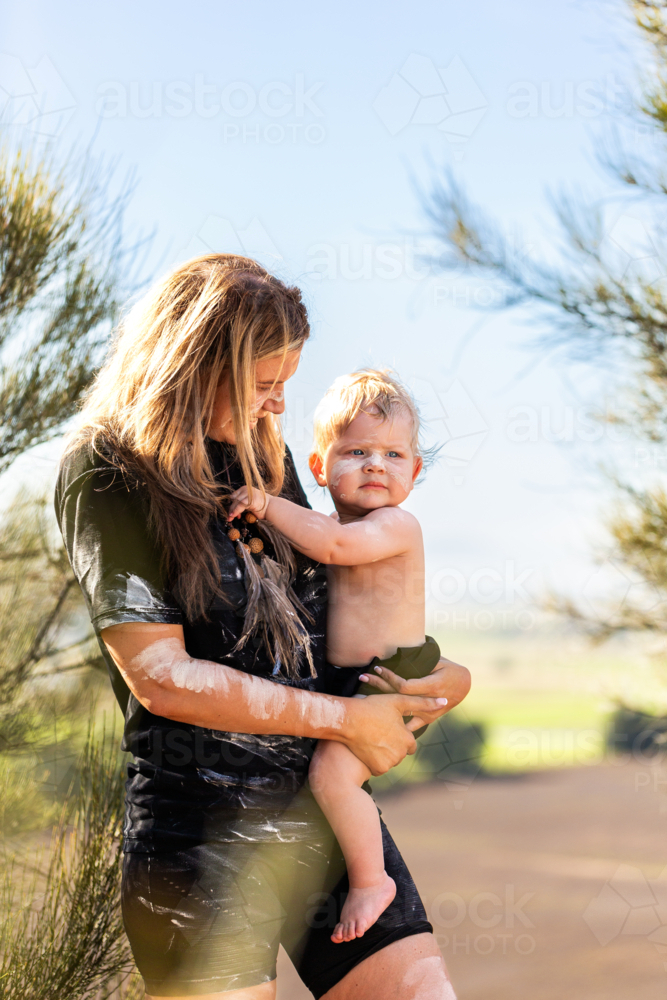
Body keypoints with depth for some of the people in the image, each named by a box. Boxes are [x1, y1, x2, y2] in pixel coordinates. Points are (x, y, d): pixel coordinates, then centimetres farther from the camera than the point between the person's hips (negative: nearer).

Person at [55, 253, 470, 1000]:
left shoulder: (263, 454, 14)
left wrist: (437, 675, 8)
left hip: (329, 811, 6)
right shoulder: (107, 472, -6)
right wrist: (346, 718, -11)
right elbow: (160, 675, -14)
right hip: (202, 827, -6)